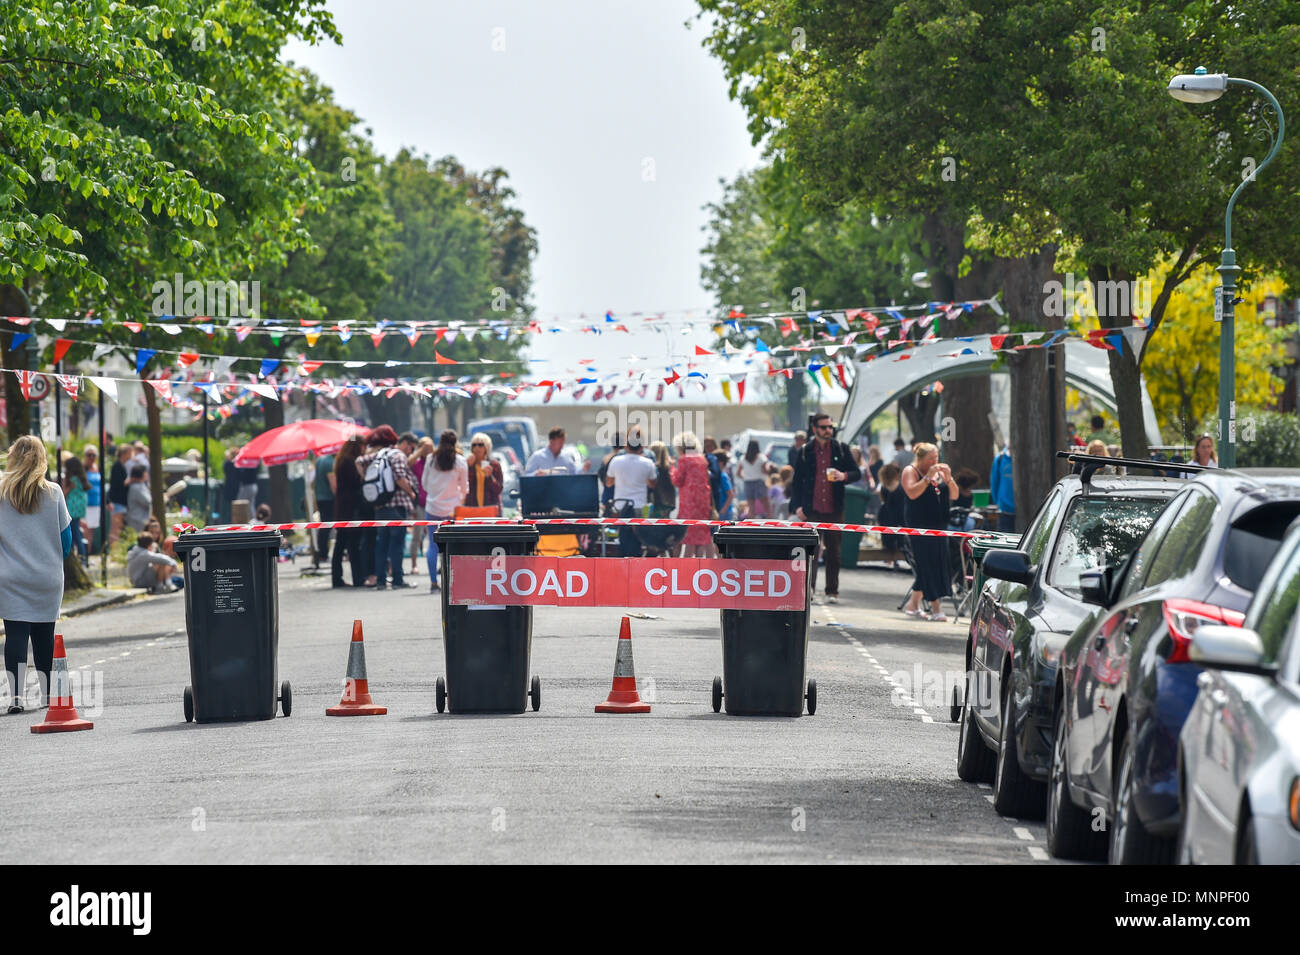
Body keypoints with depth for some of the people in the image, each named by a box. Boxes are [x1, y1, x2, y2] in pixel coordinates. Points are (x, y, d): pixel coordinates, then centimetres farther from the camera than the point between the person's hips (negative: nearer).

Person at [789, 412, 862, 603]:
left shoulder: (841, 448, 6)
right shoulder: (805, 451, 5)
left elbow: (857, 473, 10)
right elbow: (797, 480, 8)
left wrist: (844, 476, -12)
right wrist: (797, 506, -1)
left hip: (834, 510, 1)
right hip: (812, 511, -1)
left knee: (833, 553, 5)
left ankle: (832, 591, 11)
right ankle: (808, 588, 4)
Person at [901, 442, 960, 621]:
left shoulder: (940, 472, 15)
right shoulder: (910, 471, -1)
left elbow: (954, 495, 9)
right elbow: (912, 493, -17)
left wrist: (948, 478, -6)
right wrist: (928, 477, -19)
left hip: (938, 525, 6)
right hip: (919, 524, -6)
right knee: (927, 564, -10)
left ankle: (913, 605, 18)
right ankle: (935, 608, -11)